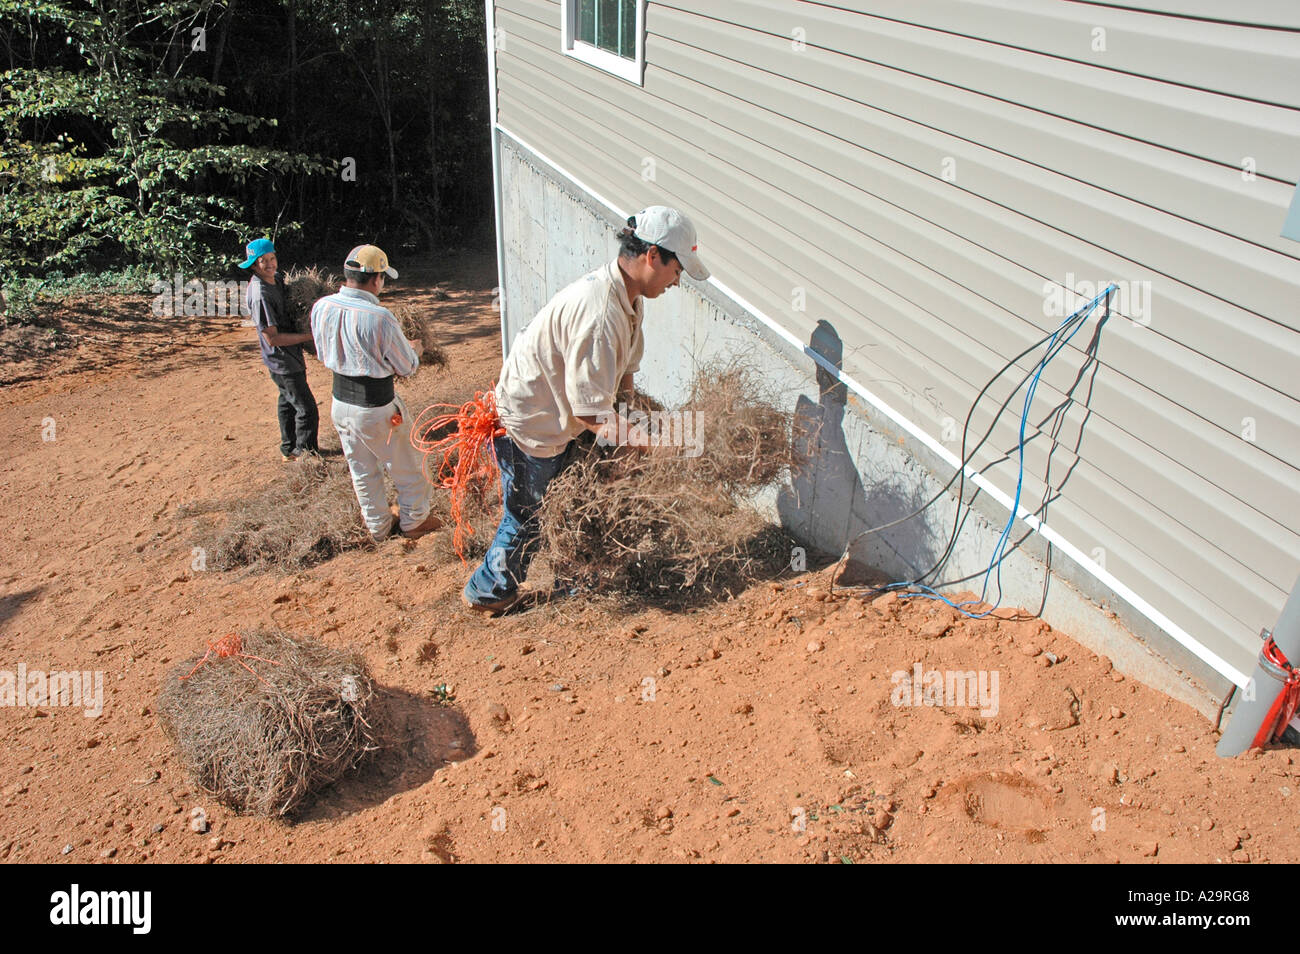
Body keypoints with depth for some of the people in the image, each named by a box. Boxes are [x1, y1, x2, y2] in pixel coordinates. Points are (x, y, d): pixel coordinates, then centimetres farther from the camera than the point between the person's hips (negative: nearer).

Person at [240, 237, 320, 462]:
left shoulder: (276, 278, 1)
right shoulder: (260, 294, -27)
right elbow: (272, 338, -27)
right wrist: (309, 336, -24)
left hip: (287, 358, 11)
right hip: (283, 361, -11)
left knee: (288, 401, 23)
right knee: (307, 409, -5)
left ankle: (289, 451, 39)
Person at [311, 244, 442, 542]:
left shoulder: (321, 308, -7)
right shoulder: (378, 317, -26)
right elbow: (407, 367, -13)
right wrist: (415, 349, 9)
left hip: (340, 403, 6)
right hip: (376, 408, -6)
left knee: (362, 471, 23)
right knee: (406, 466, 18)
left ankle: (377, 525, 39)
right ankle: (414, 520, 35)